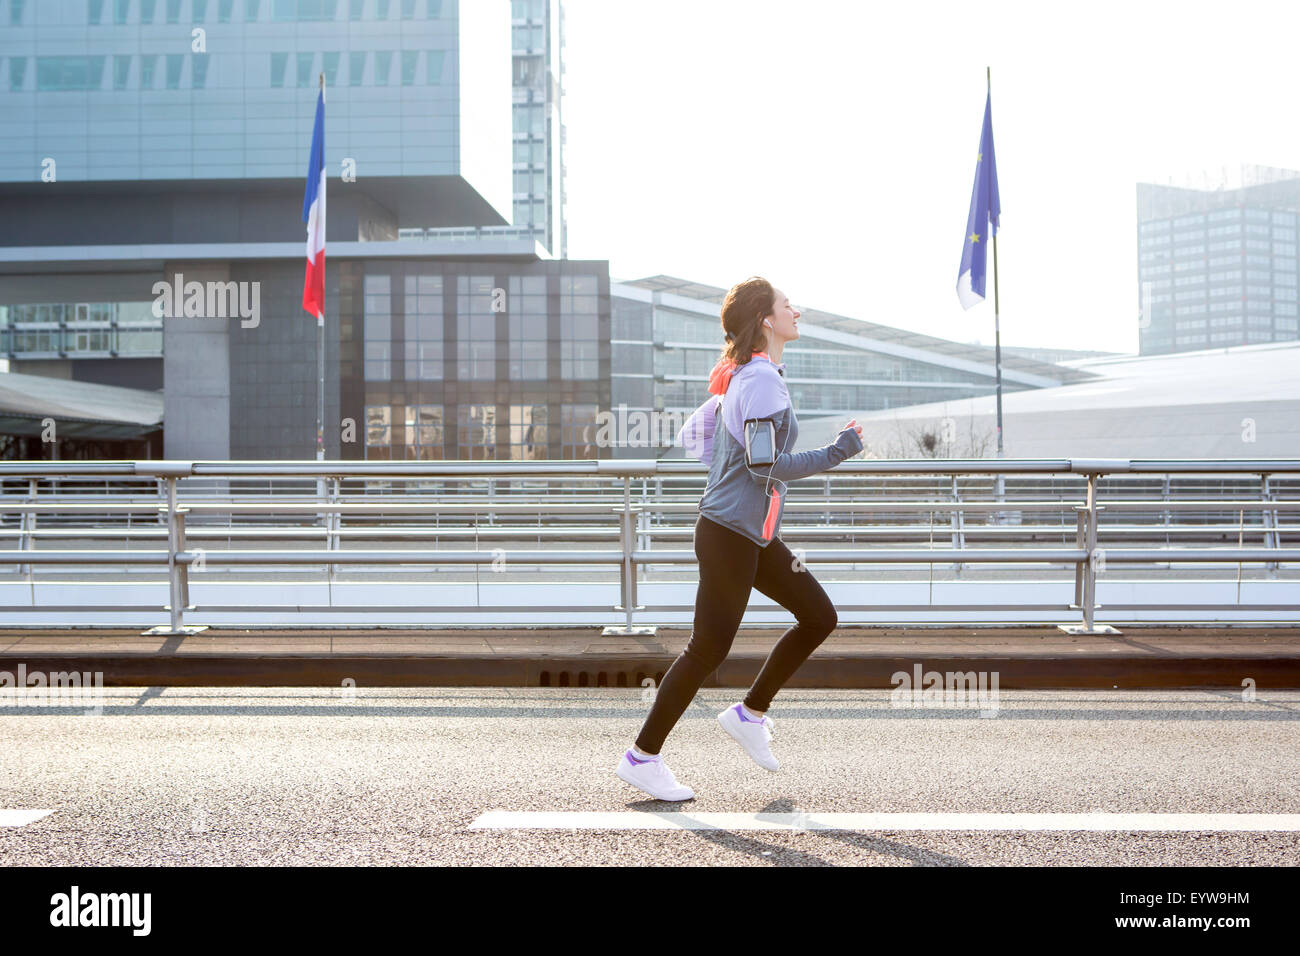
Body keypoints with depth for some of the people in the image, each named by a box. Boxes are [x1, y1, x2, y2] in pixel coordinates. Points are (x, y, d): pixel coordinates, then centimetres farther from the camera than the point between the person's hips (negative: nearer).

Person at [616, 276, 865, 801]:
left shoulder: (741, 376, 13)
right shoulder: (762, 382, -17)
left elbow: (691, 434, 19)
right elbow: (767, 465, -23)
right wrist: (835, 453, -18)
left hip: (755, 537, 10)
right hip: (730, 535, -10)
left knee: (819, 616, 10)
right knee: (708, 648, -3)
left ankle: (750, 712, 18)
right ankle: (642, 757, 8)